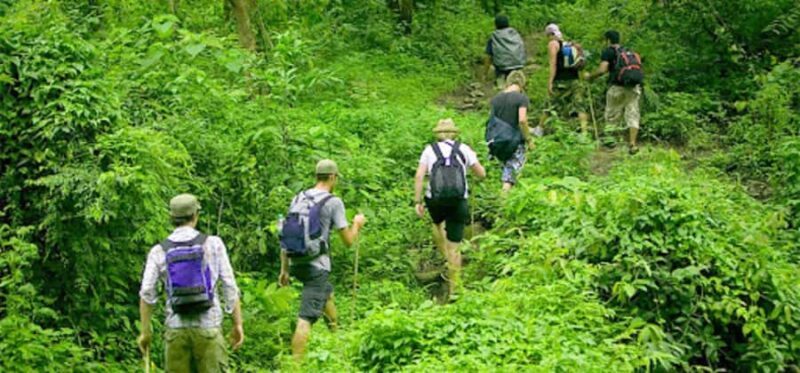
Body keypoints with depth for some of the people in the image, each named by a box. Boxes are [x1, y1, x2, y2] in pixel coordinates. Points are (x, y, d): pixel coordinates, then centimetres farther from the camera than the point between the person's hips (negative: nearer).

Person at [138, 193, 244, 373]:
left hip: (176, 329, 2)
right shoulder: (212, 244, -1)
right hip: (208, 327, -2)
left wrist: (146, 331, 7)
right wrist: (238, 324, 4)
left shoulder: (159, 251, 3)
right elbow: (229, 287, -2)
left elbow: (147, 294, -2)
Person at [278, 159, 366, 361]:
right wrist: (357, 224, 17)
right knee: (306, 318, -7)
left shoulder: (298, 198, 8)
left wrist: (284, 269, 17)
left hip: (296, 263, 7)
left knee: (327, 292, 32)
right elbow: (348, 240, -4)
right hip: (316, 266, -7)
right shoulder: (333, 202, -8)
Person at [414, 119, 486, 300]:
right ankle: (453, 289, 7)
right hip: (459, 201, 0)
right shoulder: (464, 149, 8)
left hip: (436, 200, 0)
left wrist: (417, 201, -1)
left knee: (437, 224, 35)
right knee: (454, 246, 6)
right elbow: (482, 174, 12)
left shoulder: (430, 150, 8)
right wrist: (473, 158, 29)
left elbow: (419, 176, -3)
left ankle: (445, 258, 21)